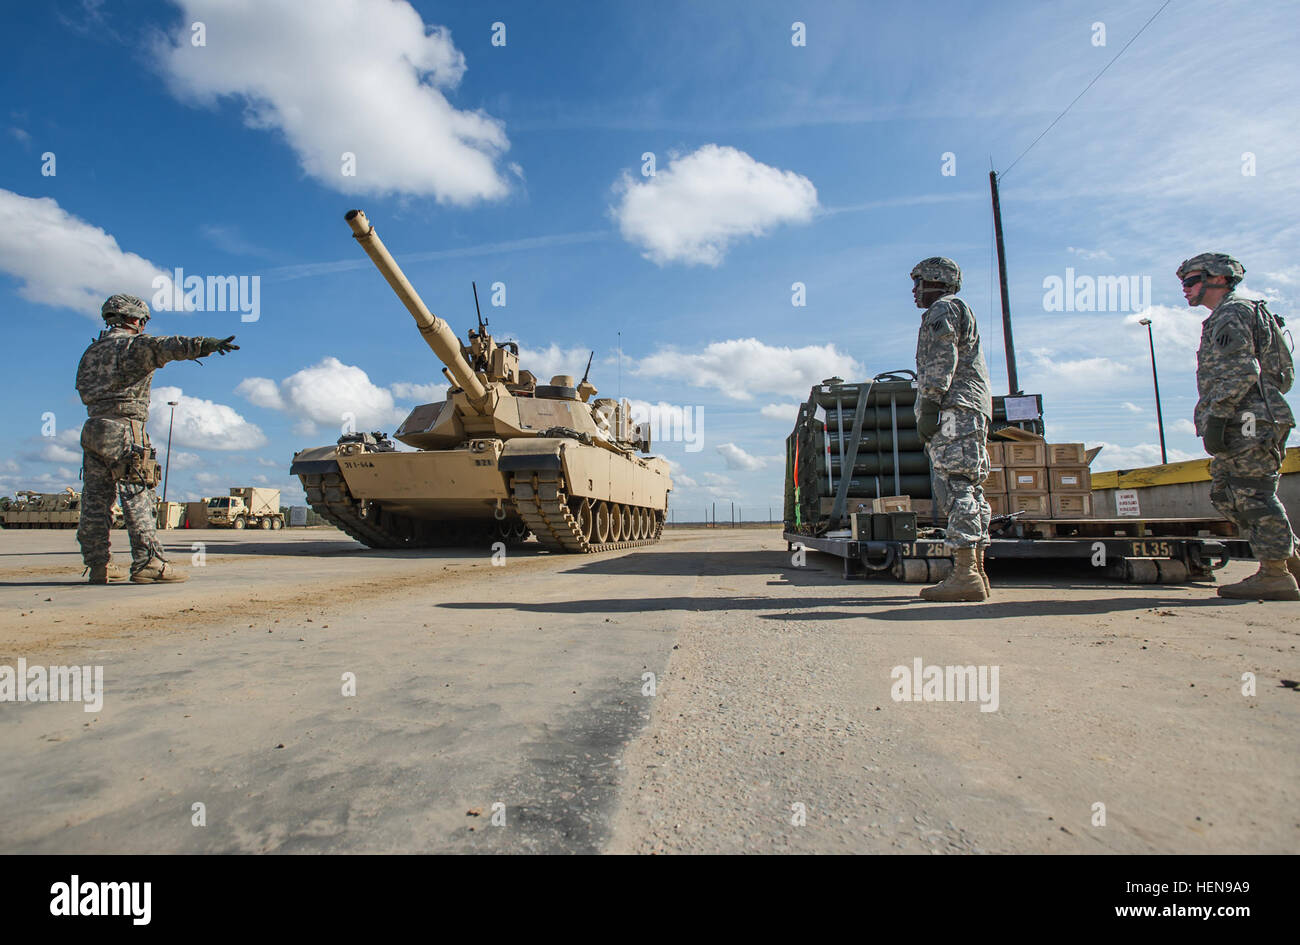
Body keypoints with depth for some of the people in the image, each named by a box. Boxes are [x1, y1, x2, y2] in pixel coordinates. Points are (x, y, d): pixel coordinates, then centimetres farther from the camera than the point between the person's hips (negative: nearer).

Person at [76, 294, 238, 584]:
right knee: (138, 498, -9)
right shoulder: (131, 345, -4)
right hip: (123, 432, -8)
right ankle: (148, 563, -12)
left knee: (95, 504, 7)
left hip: (93, 432, 8)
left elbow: (84, 391, 23)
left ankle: (97, 567, 11)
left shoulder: (92, 351, 22)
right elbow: (164, 346, -23)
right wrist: (207, 344, -37)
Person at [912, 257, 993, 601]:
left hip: (954, 408, -10)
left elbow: (941, 362, -12)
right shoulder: (961, 312, 33)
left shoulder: (943, 309, 2)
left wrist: (928, 405, -18)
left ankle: (965, 575, -23)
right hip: (973, 409, 10)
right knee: (969, 491, 5)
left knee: (957, 488, -17)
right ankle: (976, 574, 4)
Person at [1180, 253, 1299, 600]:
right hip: (1243, 425, 10)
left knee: (1254, 496, -8)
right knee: (1225, 494, 10)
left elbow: (1240, 372, -18)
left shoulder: (1232, 314, -6)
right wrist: (1217, 420, 23)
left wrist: (1215, 416, -22)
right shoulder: (1222, 320, 26)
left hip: (1248, 421, -10)